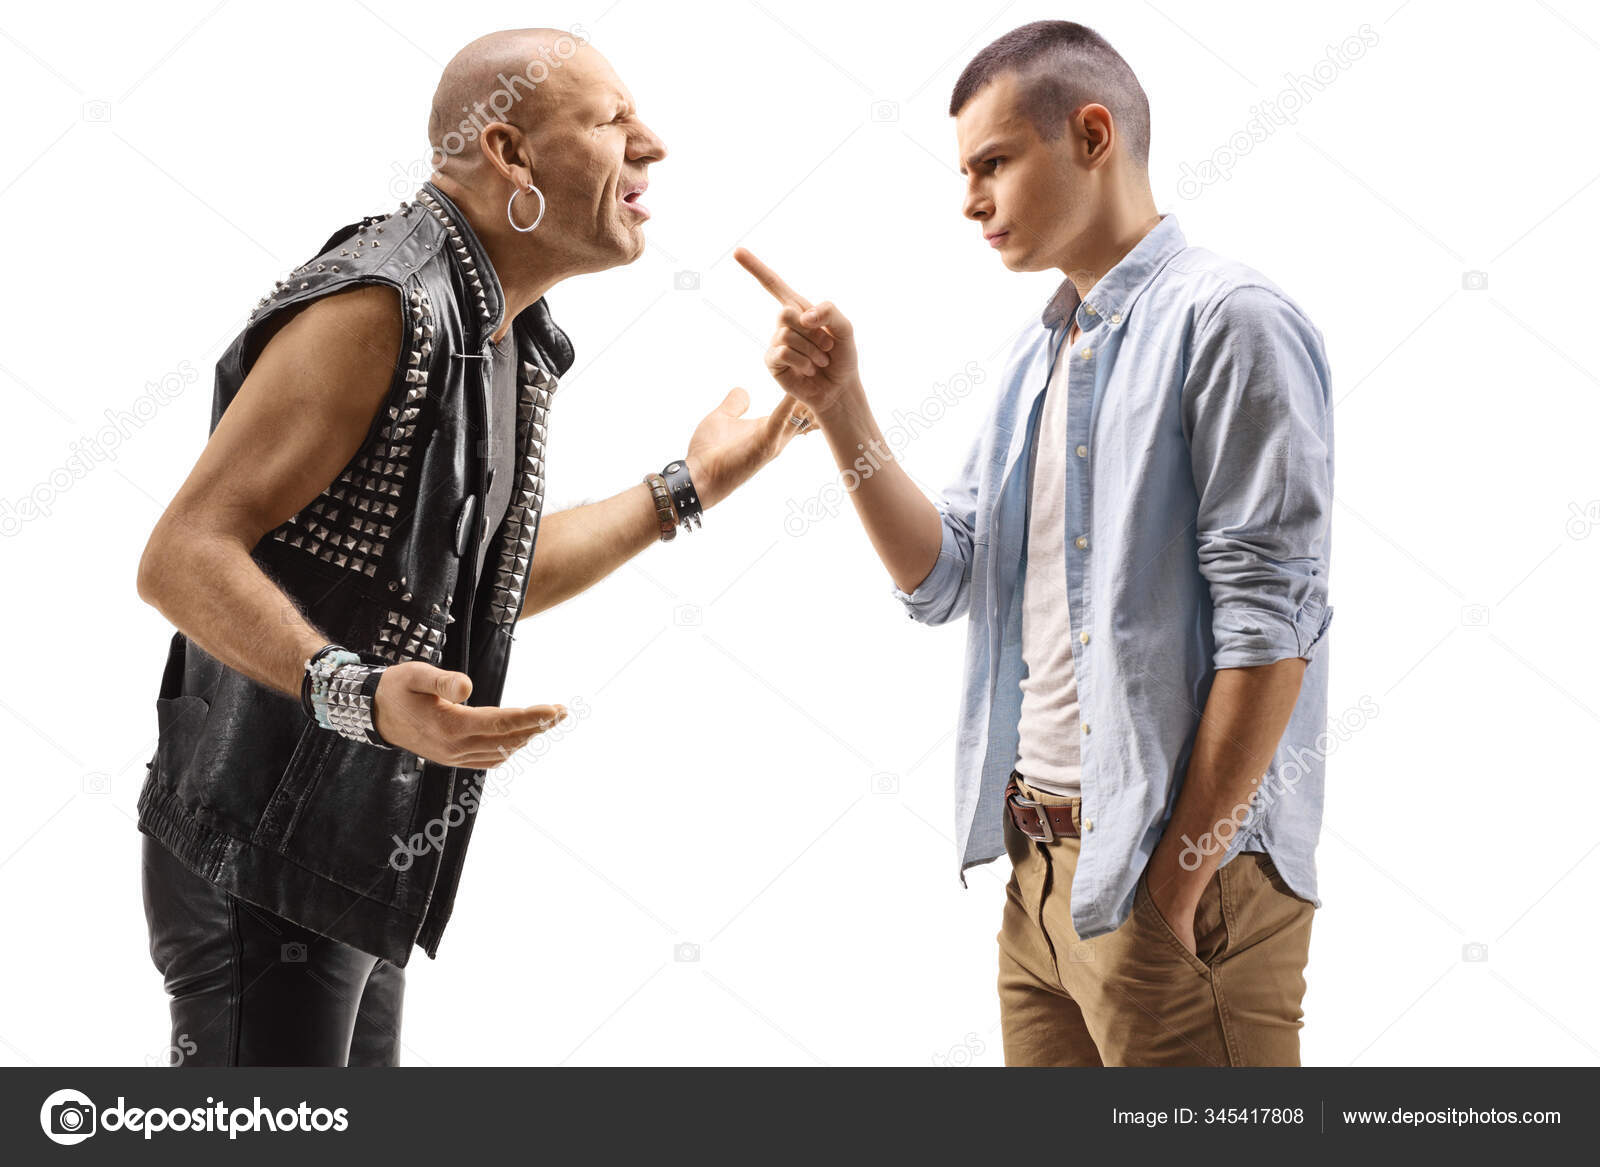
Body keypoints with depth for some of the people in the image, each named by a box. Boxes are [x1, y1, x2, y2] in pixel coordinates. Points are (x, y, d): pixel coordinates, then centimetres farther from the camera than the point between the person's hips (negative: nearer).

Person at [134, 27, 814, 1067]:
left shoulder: (512, 341, 12)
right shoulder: (381, 305, -19)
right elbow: (184, 558, -22)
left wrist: (690, 485, 24)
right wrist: (360, 695, -36)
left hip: (359, 859, 9)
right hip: (265, 862, -9)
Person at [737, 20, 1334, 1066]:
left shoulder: (1230, 321, -11)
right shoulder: (1043, 351, 16)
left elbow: (1271, 623, -16)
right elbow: (939, 579, 10)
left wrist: (1181, 877, -17)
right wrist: (840, 403, -1)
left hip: (1178, 870, -8)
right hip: (1041, 869, 8)